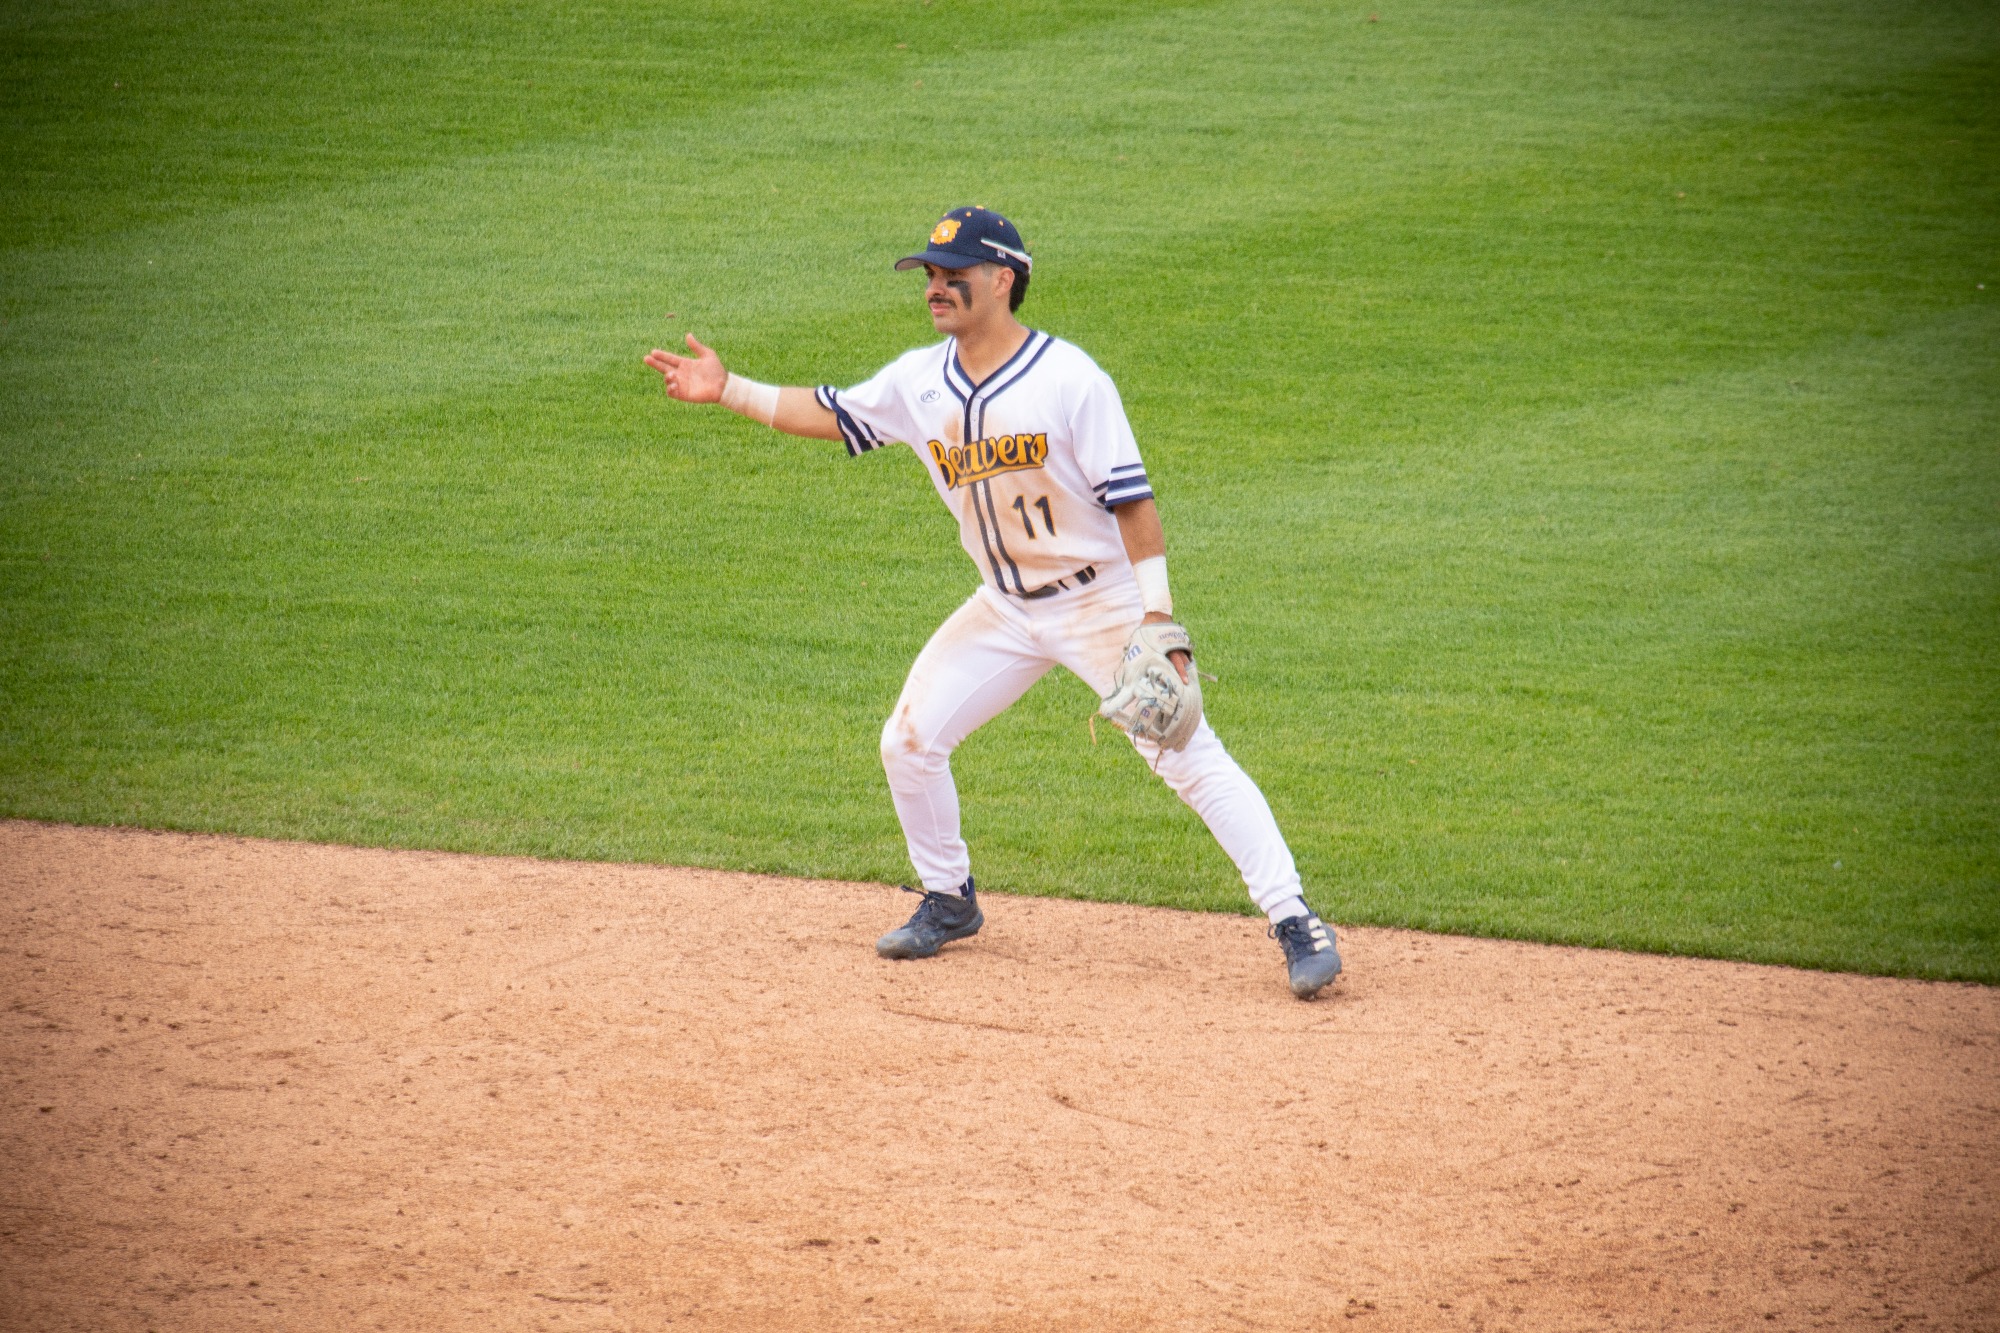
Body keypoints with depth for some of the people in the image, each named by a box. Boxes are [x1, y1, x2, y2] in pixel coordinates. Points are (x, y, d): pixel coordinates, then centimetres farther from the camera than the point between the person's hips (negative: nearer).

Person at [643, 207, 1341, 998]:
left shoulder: (1070, 380, -19)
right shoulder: (920, 382, -1)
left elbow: (1131, 500, -18)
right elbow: (834, 415, 11)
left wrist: (1158, 619, -23)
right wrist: (727, 390, 0)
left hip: (1102, 600, -6)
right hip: (1006, 608, 6)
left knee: (1189, 757, -14)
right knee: (910, 739, 4)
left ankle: (1295, 924, -14)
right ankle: (949, 902, 25)